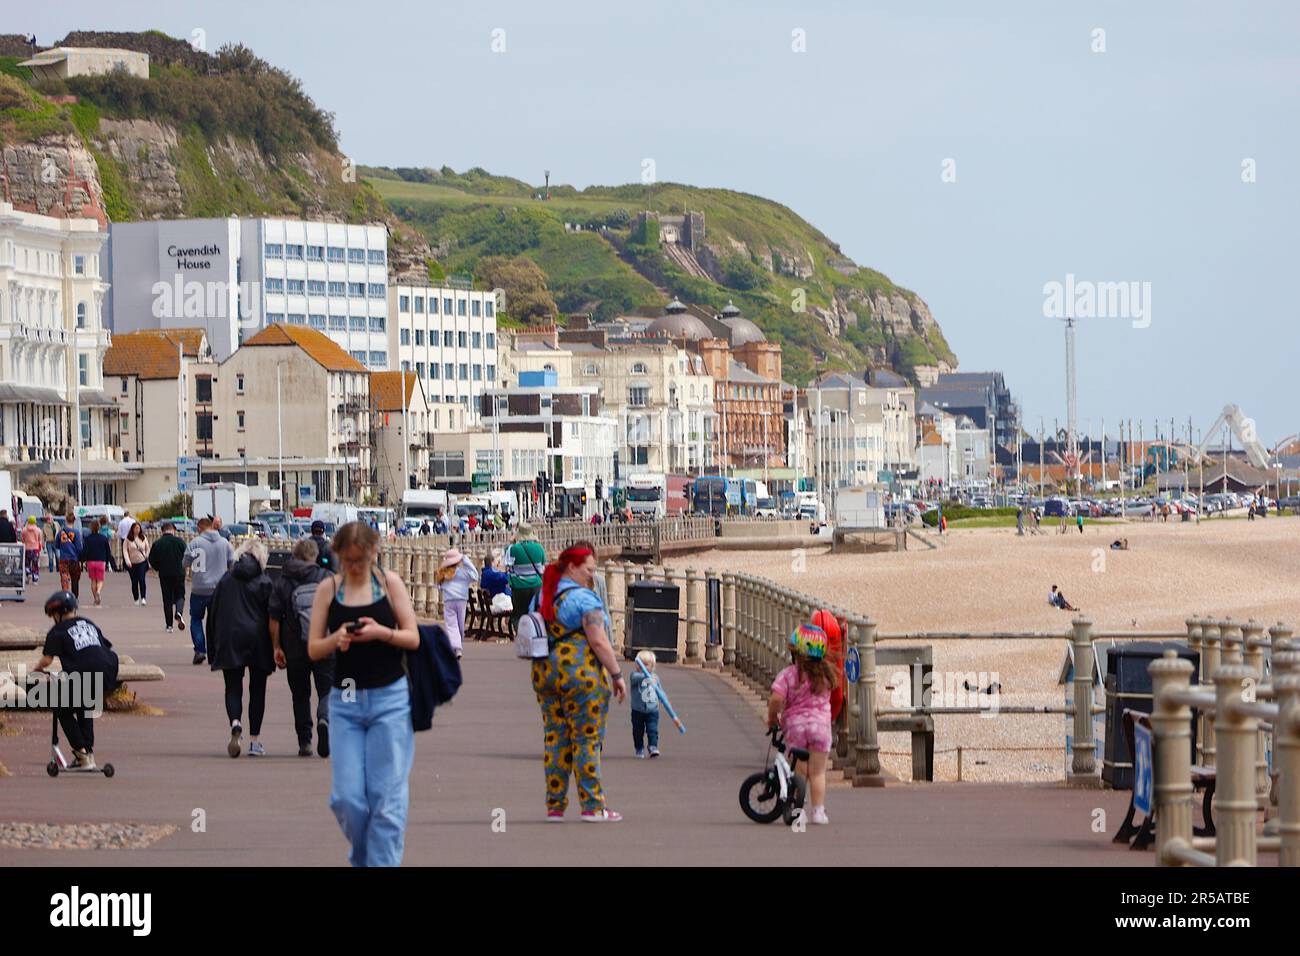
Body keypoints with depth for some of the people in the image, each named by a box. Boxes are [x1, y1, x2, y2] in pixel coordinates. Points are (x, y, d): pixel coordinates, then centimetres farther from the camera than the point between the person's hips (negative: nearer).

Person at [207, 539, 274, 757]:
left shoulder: (225, 581, 4)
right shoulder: (264, 582, -5)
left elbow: (212, 613, 6)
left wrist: (212, 650, 11)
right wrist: (275, 649, -1)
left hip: (229, 641, 1)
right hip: (257, 639, -1)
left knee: (233, 687, 5)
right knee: (257, 689, 9)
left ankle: (235, 723, -25)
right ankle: (254, 741, 9)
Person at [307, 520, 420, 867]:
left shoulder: (390, 582, 0)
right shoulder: (328, 589, 2)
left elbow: (413, 638, 1)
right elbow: (313, 649, 2)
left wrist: (382, 632, -17)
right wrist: (336, 639, -18)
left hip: (389, 698, -1)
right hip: (345, 701, 1)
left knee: (387, 797, -5)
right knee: (346, 797, -1)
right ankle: (362, 859, 24)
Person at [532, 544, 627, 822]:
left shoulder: (541, 598, 13)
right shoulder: (583, 598, -10)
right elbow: (598, 641, -15)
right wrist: (616, 674, -9)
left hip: (544, 671, 7)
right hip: (580, 671, -7)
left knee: (555, 737, 9)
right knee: (586, 739, -3)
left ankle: (554, 806, 9)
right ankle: (593, 806, -2)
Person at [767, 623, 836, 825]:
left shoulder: (788, 674, -9)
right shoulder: (826, 673, 2)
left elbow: (776, 698, -18)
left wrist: (772, 717, -1)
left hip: (795, 724, -2)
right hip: (821, 723, 2)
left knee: (798, 772, 7)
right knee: (817, 772, 7)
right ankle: (818, 810, 6)